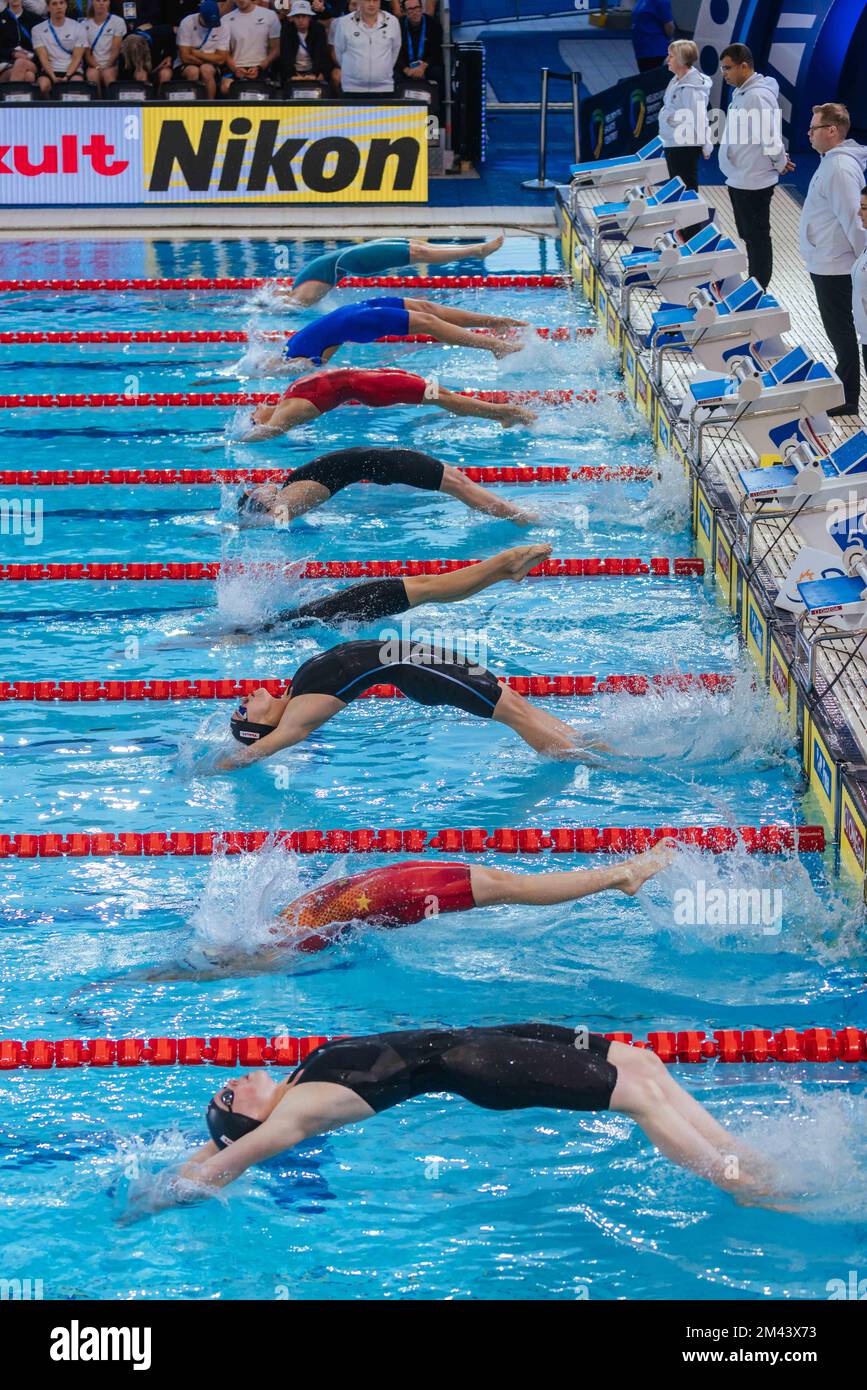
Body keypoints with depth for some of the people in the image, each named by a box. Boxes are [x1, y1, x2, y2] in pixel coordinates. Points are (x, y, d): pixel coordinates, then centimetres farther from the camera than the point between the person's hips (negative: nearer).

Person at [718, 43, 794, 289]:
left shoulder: (757, 96, -23)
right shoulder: (741, 92, 9)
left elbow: (770, 137, -24)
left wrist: (781, 164, -8)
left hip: (753, 183, -10)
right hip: (739, 180, 10)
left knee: (757, 238, 1)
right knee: (748, 236, 19)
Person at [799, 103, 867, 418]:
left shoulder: (840, 168, -23)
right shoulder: (833, 161, 10)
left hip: (835, 268, -10)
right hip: (827, 264, 10)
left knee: (841, 333, 0)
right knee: (840, 332, 20)